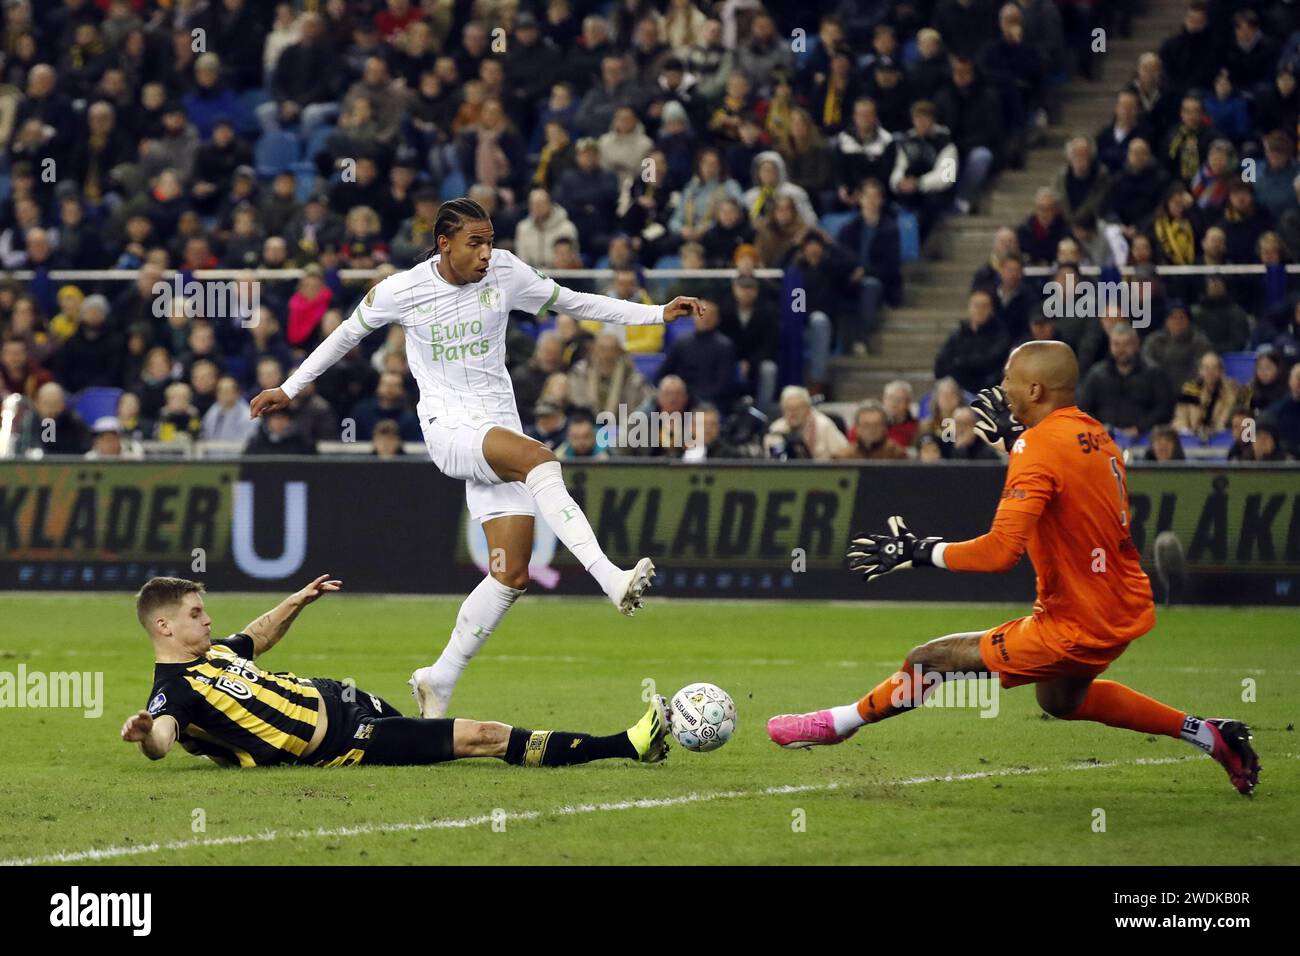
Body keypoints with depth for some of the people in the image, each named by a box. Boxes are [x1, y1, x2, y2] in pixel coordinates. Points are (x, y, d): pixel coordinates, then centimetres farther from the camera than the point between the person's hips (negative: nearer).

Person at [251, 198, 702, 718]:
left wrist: (658, 314, 8)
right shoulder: (401, 291, -3)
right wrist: (288, 388, 19)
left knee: (512, 574, -5)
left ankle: (439, 681, 10)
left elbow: (574, 302, 13)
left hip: (500, 430, 5)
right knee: (539, 458, -35)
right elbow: (346, 334, 13)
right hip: (448, 426, -5)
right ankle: (610, 578, -49)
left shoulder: (504, 272, 3)